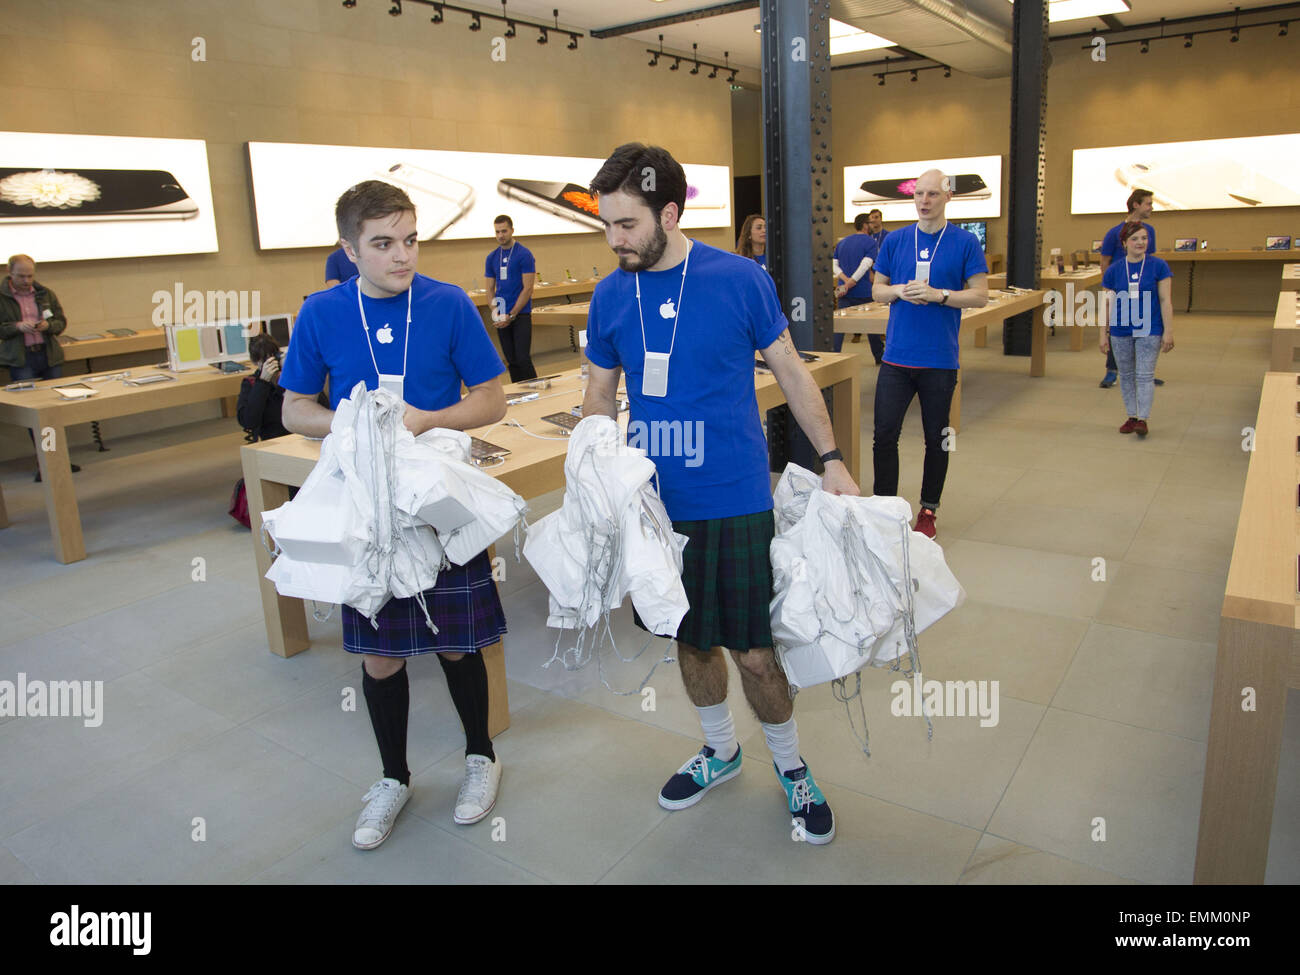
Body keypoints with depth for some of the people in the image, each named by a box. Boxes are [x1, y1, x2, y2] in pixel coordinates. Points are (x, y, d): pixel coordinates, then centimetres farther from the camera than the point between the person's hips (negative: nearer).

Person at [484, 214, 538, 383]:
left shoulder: (524, 254, -5)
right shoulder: (492, 258, 11)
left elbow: (528, 289, -10)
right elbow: (490, 289, 13)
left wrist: (511, 316, -12)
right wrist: (494, 311, -5)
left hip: (520, 315, -5)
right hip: (502, 318, 5)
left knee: (523, 359, -9)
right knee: (511, 361, 8)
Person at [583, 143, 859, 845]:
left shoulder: (740, 279, -8)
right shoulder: (609, 297, 1)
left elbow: (790, 371, 1)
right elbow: (601, 394, 10)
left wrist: (831, 458, -3)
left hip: (736, 500, -3)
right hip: (654, 500, 4)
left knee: (752, 651, 1)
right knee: (691, 640, 17)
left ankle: (791, 767, 29)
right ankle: (720, 751, 42)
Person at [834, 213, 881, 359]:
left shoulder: (841, 243, 13)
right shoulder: (870, 242, -5)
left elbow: (834, 264, 3)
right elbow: (866, 264, -19)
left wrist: (845, 279, -9)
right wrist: (851, 282, -19)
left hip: (844, 292, 4)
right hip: (863, 292, -4)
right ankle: (879, 356, 24)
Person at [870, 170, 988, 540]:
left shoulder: (965, 242, -1)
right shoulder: (895, 240, 7)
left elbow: (980, 295, -2)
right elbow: (877, 290, 11)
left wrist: (938, 294, -16)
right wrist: (901, 291, -10)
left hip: (939, 359, -1)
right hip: (897, 355, 2)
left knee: (936, 438, 9)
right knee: (885, 435, -2)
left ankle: (928, 511, 23)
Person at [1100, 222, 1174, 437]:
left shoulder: (1158, 266, -5)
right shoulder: (1114, 270, 0)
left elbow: (1166, 301, -4)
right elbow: (1106, 304, 4)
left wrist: (1168, 331, -6)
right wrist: (1103, 334, 3)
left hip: (1149, 331, -2)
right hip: (1121, 332, 3)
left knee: (1145, 375, -4)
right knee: (1126, 375, 11)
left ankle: (1143, 419, -1)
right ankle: (1132, 416, 22)